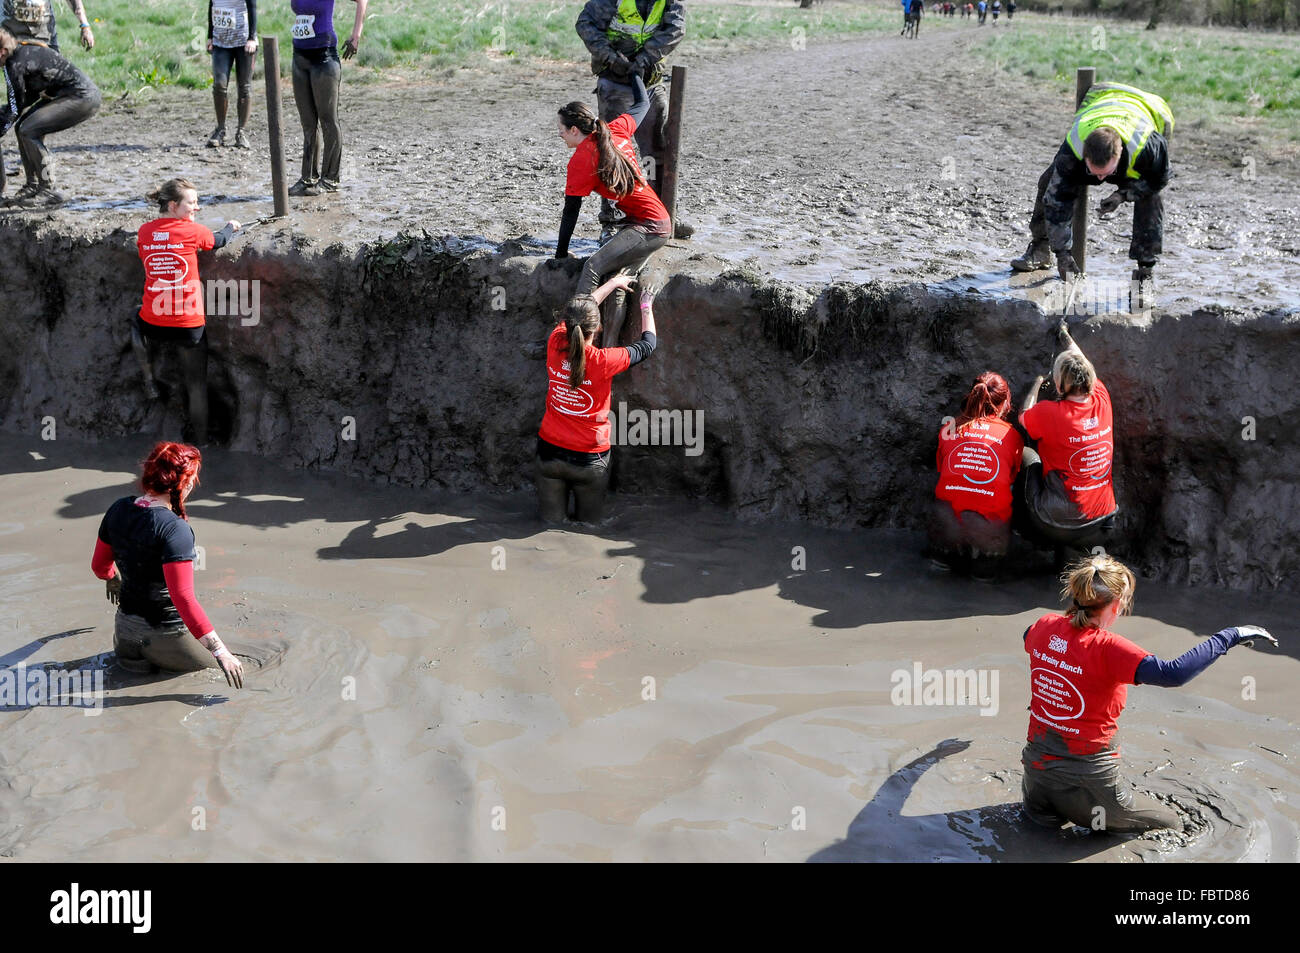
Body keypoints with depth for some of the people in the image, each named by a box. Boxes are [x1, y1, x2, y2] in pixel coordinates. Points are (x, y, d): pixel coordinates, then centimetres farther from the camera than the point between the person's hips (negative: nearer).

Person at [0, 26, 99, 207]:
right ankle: (32, 187, 14)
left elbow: (15, 109, -10)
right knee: (22, 127, 8)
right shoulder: (24, 50, 10)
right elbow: (31, 95, 19)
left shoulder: (16, 64, -18)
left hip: (83, 98, -10)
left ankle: (48, 192, -10)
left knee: (29, 131, -15)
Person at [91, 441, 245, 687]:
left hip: (125, 628, 7)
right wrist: (220, 652, -31)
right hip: (166, 634, -7)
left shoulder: (118, 510, -3)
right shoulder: (174, 529, -26)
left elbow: (99, 565, 12)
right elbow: (183, 599, -31)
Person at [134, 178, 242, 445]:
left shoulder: (145, 231, 0)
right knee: (197, 382, 13)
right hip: (189, 323, -3)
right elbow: (219, 241, 9)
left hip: (152, 323, 3)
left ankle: (149, 382, 41)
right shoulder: (192, 231, -11)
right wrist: (230, 227, 32)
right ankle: (200, 438, 21)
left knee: (137, 321, 40)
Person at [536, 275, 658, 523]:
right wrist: (647, 307, 13)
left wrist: (614, 283, 22)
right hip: (589, 459, -4)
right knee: (588, 524, 14)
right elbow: (647, 345, -4)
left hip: (550, 451, 4)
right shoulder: (603, 361, -23)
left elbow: (580, 309, 9)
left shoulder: (555, 345, -12)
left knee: (552, 522, 16)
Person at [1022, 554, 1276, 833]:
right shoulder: (1106, 648, -25)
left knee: (1042, 818, 40)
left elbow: (1028, 638, 21)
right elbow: (1174, 674, -37)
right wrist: (1229, 636, -29)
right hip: (1088, 776, -7)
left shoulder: (1045, 626, -6)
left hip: (1037, 765, 7)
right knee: (1172, 827, 13)